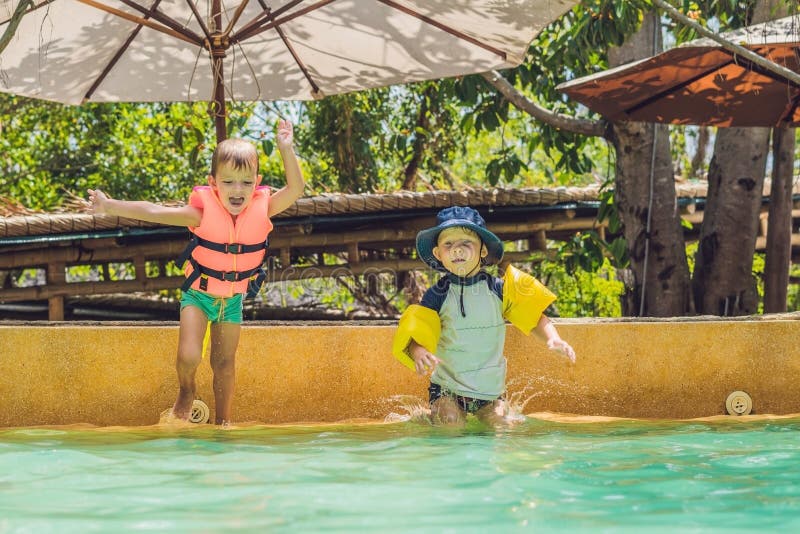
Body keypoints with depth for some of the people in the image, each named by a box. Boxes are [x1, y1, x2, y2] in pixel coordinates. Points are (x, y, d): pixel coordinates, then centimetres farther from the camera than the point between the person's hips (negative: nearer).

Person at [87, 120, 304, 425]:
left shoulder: (261, 209, -15)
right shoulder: (204, 212, -22)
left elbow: (295, 190, -21)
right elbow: (153, 212, -23)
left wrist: (286, 150, -31)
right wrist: (110, 207, -28)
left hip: (232, 299, 2)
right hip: (198, 294, -2)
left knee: (224, 363, 11)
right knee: (189, 356, -16)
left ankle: (222, 420, 27)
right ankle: (186, 392, 17)